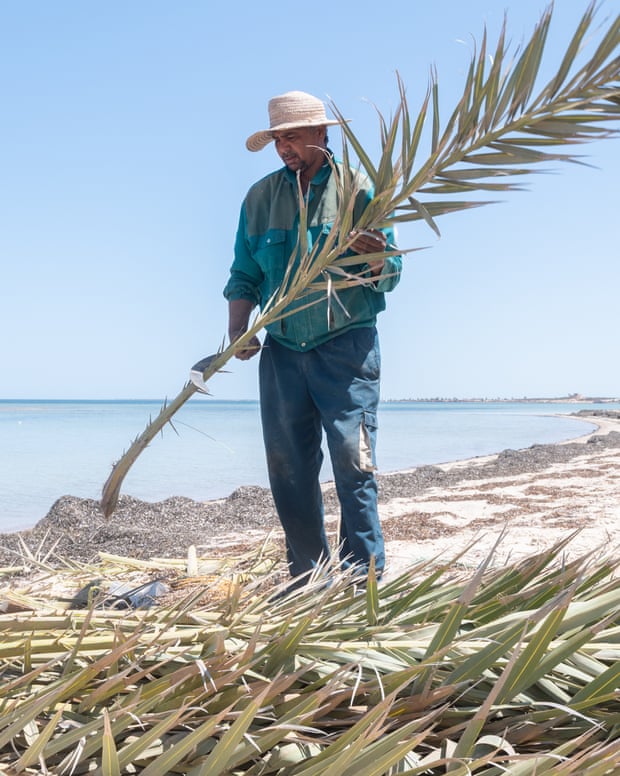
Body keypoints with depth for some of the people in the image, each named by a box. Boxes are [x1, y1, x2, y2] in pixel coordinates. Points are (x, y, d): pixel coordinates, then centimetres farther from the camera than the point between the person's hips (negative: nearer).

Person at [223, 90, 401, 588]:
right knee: (288, 470, 5)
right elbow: (245, 277, 13)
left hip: (346, 347, -4)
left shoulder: (358, 188, 1)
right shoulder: (259, 198, 12)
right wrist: (238, 331, -4)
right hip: (282, 352, 4)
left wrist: (377, 257, -24)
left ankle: (366, 583, -1)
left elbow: (390, 278, -2)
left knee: (353, 461, -10)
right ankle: (308, 583, 17)